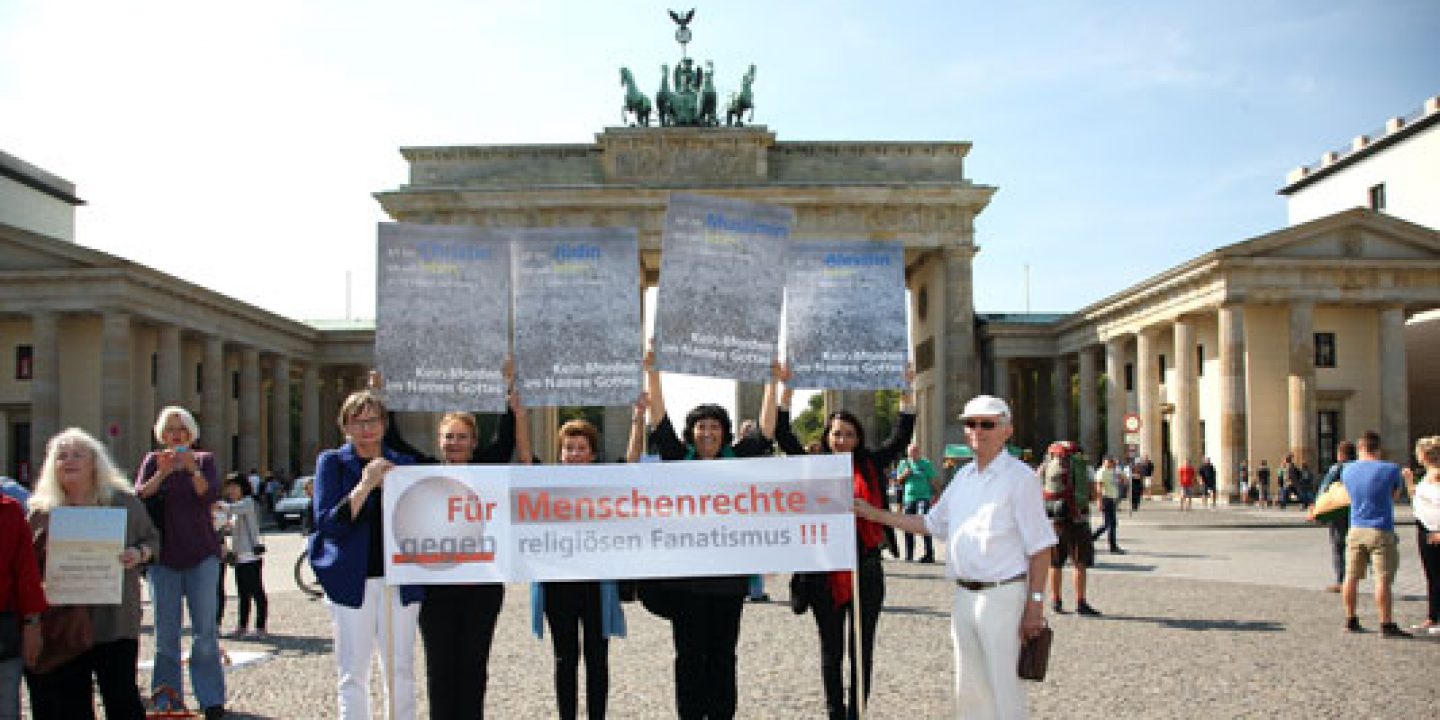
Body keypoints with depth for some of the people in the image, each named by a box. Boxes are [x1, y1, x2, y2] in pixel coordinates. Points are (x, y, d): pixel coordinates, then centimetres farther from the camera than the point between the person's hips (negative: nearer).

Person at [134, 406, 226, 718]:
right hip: (164, 555, 1)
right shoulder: (152, 461, 8)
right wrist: (162, 473, -20)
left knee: (205, 631, -3)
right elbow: (139, 497, -5)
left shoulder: (204, 460, 6)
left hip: (202, 555, -1)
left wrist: (192, 469, -24)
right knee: (165, 632, 3)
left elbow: (211, 495, -9)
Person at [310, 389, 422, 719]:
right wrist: (366, 485, -20)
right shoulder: (332, 462, 2)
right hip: (352, 582, -2)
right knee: (352, 675, 4)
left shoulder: (402, 464, 9)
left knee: (401, 672, 8)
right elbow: (327, 523, -11)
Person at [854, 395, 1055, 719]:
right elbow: (931, 523, 21)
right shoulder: (964, 476, 12)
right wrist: (878, 515, 15)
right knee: (968, 690, 16)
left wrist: (1035, 604, -14)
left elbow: (1040, 547, -10)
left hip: (1003, 595, -7)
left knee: (1006, 692, 0)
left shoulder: (1019, 477, -9)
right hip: (964, 595, 7)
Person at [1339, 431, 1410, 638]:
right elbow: (1395, 494, 6)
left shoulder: (1347, 471, 3)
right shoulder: (1390, 469, -9)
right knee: (1383, 580, -3)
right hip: (1381, 531, -5)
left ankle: (1350, 620, 17)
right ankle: (1386, 624, -1)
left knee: (1351, 577, 10)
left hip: (1355, 530, 5)